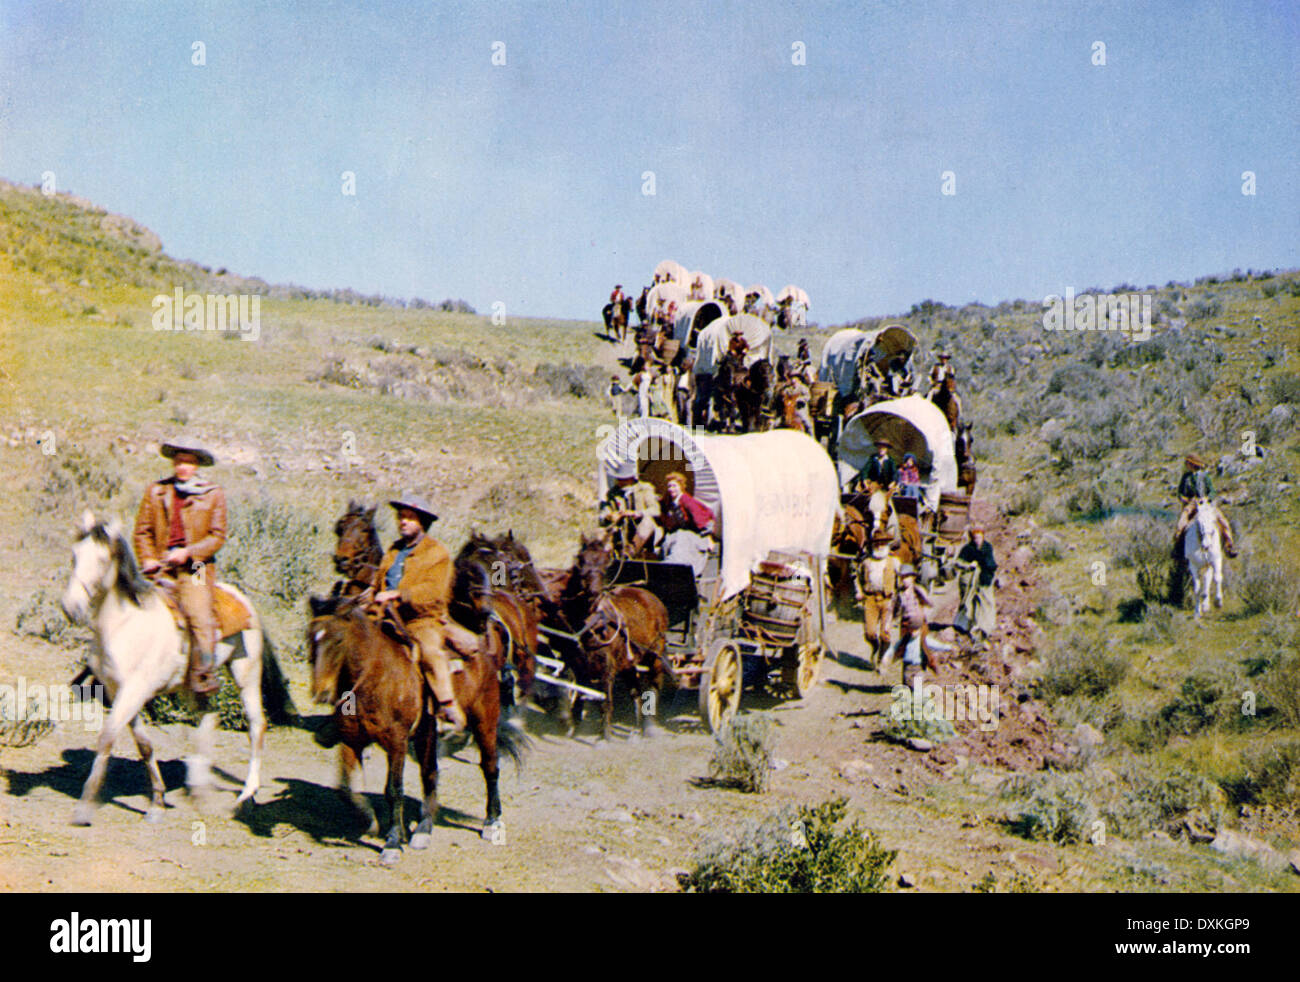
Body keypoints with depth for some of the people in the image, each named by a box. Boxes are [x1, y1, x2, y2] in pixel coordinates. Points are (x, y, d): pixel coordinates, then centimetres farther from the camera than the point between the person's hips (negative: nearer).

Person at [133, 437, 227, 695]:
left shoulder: (213, 495, 8)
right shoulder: (155, 492, 14)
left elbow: (217, 537, 4)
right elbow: (142, 531, 13)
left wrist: (188, 553, -10)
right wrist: (148, 559, -3)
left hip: (195, 569, -2)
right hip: (161, 567, 2)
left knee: (199, 615, -21)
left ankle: (203, 679, -16)